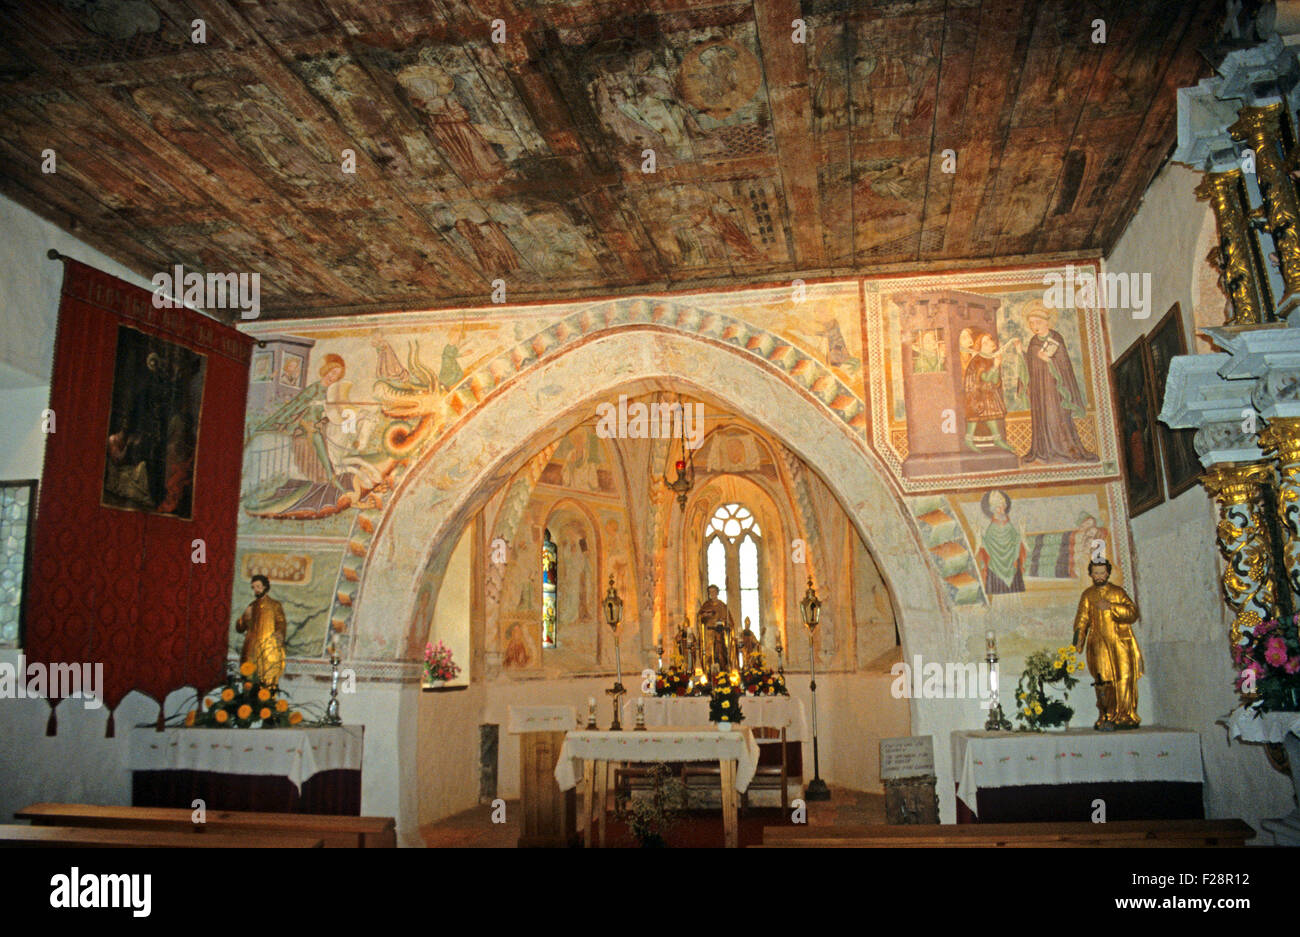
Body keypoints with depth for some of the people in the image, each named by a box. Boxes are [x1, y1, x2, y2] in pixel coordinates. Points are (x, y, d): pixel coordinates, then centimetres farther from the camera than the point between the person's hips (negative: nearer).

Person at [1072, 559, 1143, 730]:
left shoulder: (1118, 592, 12)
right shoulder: (1087, 595, 15)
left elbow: (1133, 613, 0)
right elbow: (1082, 619, 13)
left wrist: (1110, 607, -13)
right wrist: (1078, 639, -1)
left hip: (1121, 644, 1)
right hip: (1100, 645, 0)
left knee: (1125, 679, -6)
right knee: (1104, 681, -11)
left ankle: (1125, 717, 4)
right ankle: (1106, 719, -10)